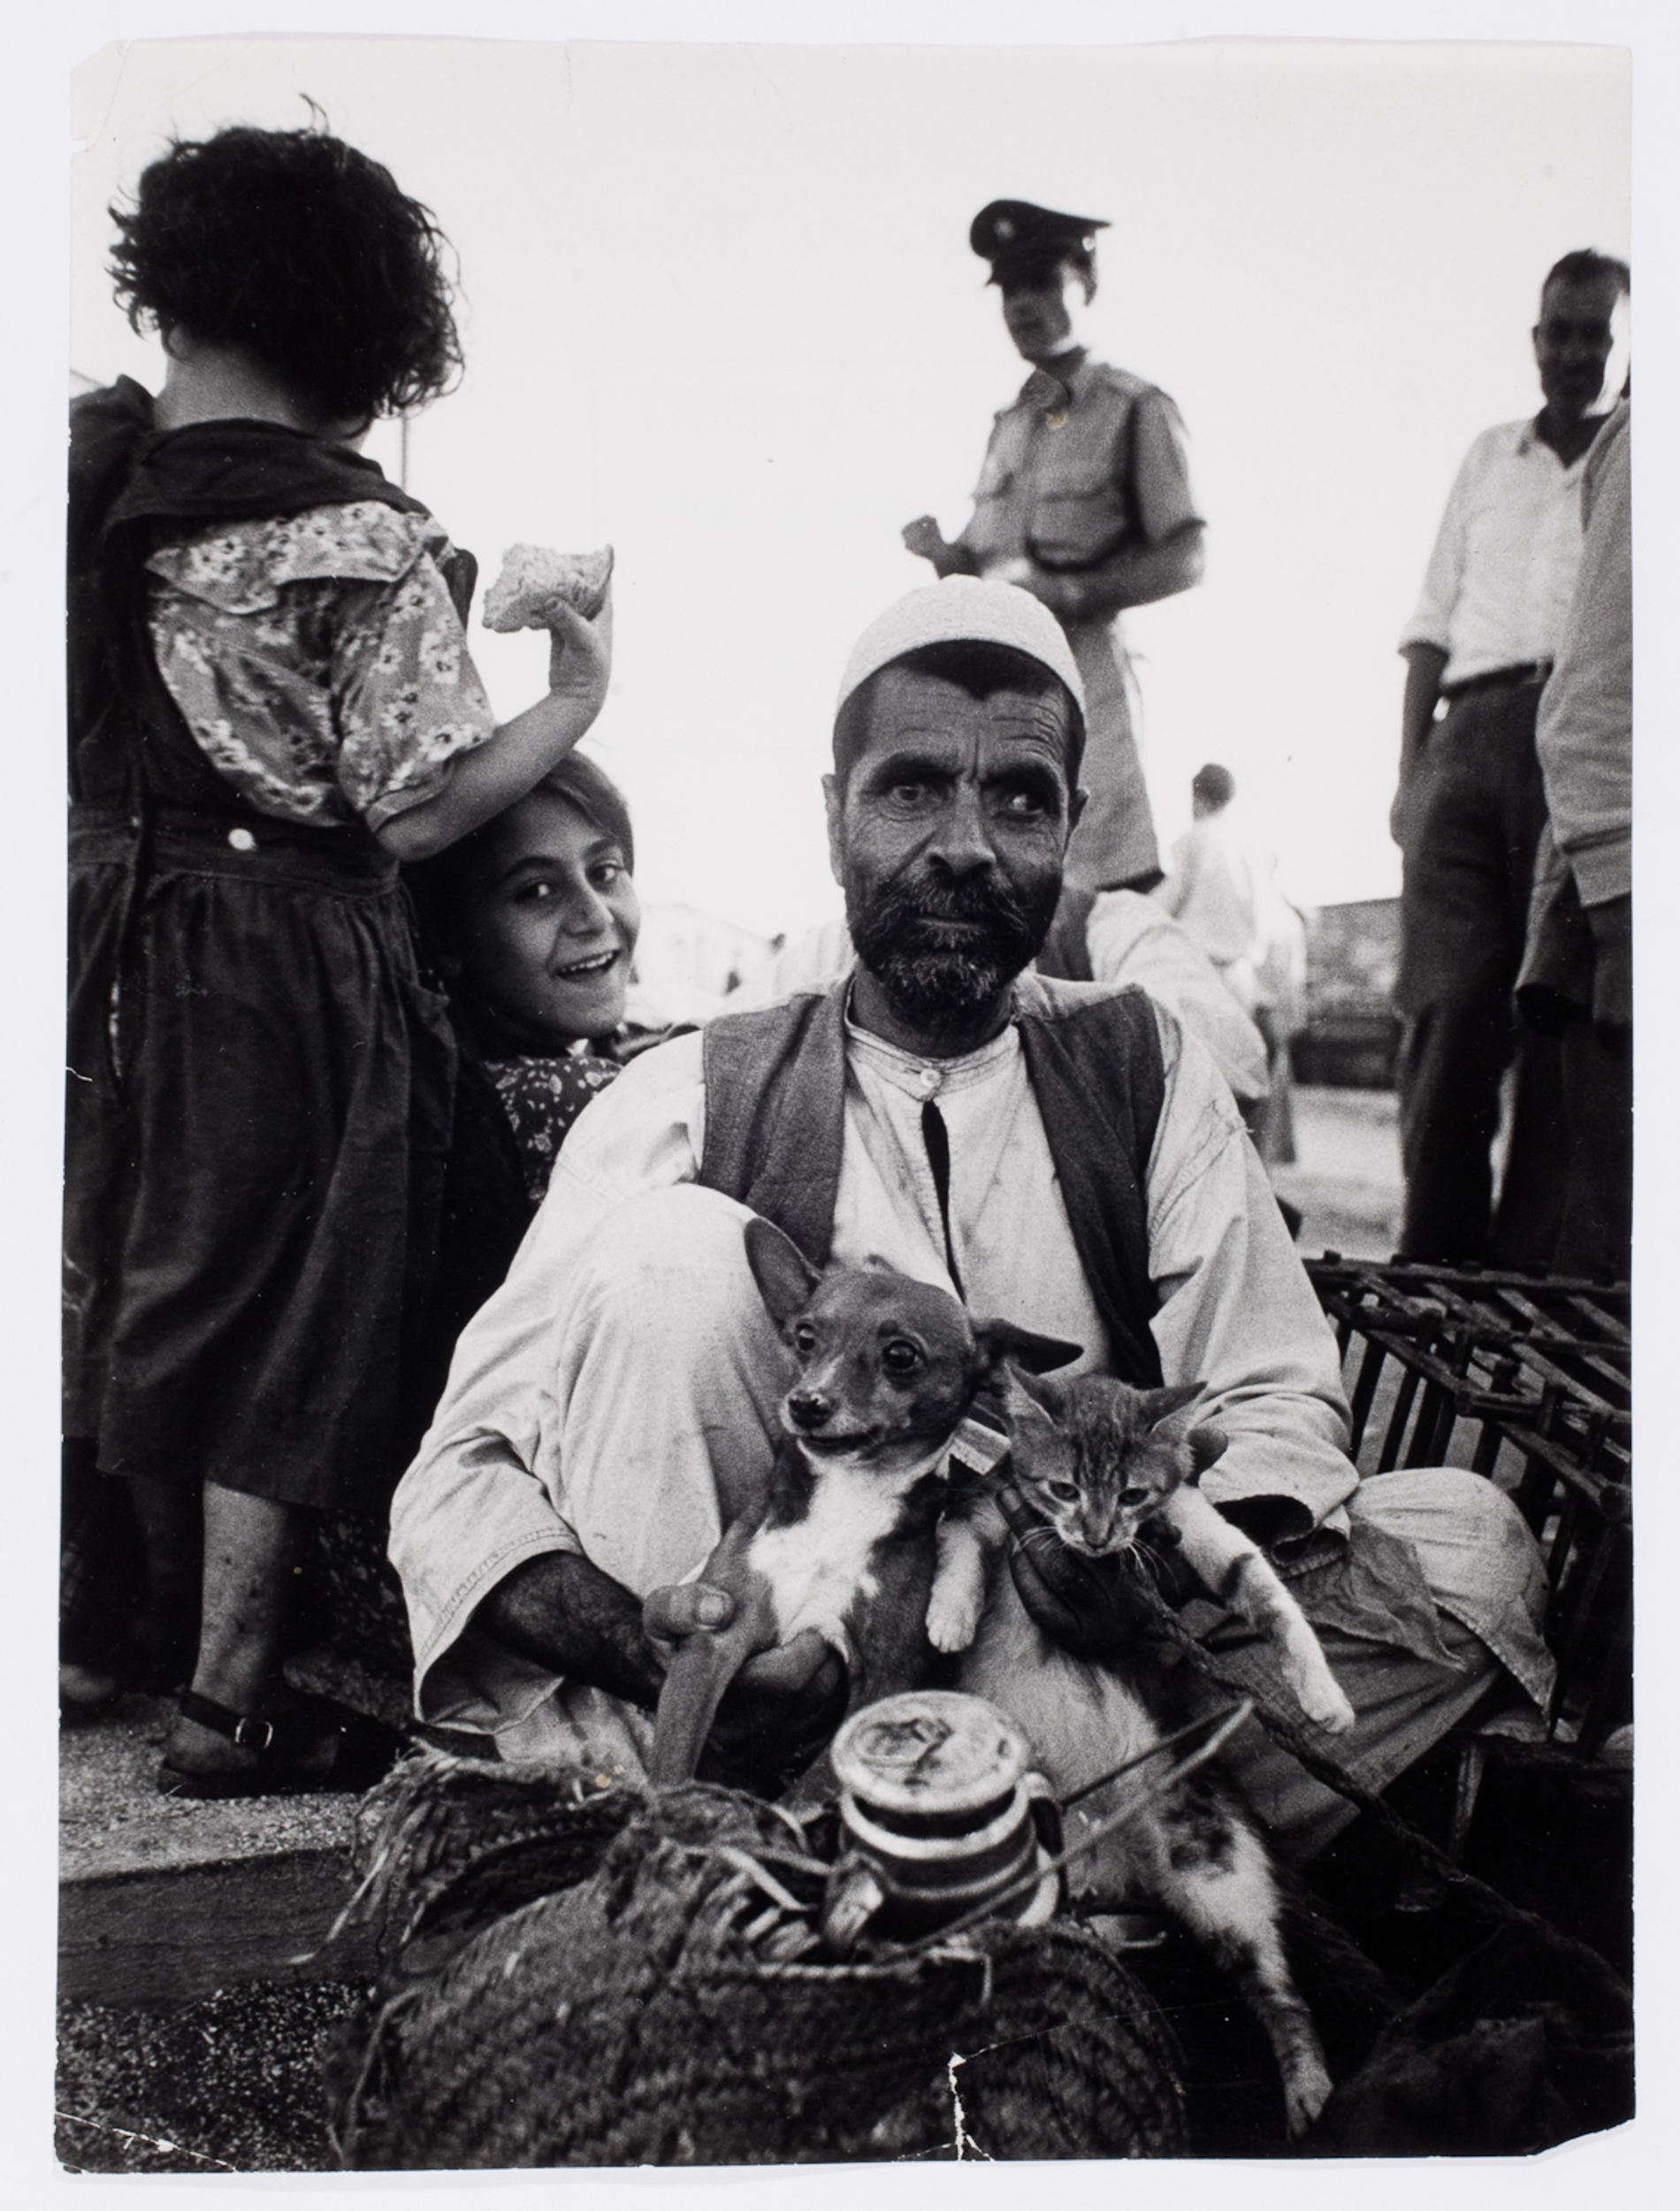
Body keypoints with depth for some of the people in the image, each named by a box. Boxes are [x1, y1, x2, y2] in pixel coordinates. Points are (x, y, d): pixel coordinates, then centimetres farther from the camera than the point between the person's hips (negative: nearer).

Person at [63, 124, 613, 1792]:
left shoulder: (79, 468, 1)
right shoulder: (359, 540, -16)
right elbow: (419, 812, -16)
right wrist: (577, 698, -2)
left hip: (104, 932, 6)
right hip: (283, 965, -6)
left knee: (142, 1278, 21)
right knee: (277, 1320, 6)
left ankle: (153, 1621, 40)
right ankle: (231, 1701, 17)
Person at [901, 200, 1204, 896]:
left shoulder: (1134, 410, 1)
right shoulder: (1010, 424, 21)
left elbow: (1183, 560, -6)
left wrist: (1069, 592, -16)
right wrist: (944, 555, 1)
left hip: (1076, 668, -6)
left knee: (1118, 891, -10)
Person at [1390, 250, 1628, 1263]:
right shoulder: (1490, 456, 24)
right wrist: (1411, 771, 10)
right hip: (1474, 733, 2)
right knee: (1449, 1006, -7)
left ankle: (1537, 1269, -2)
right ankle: (1438, 1267, -4)